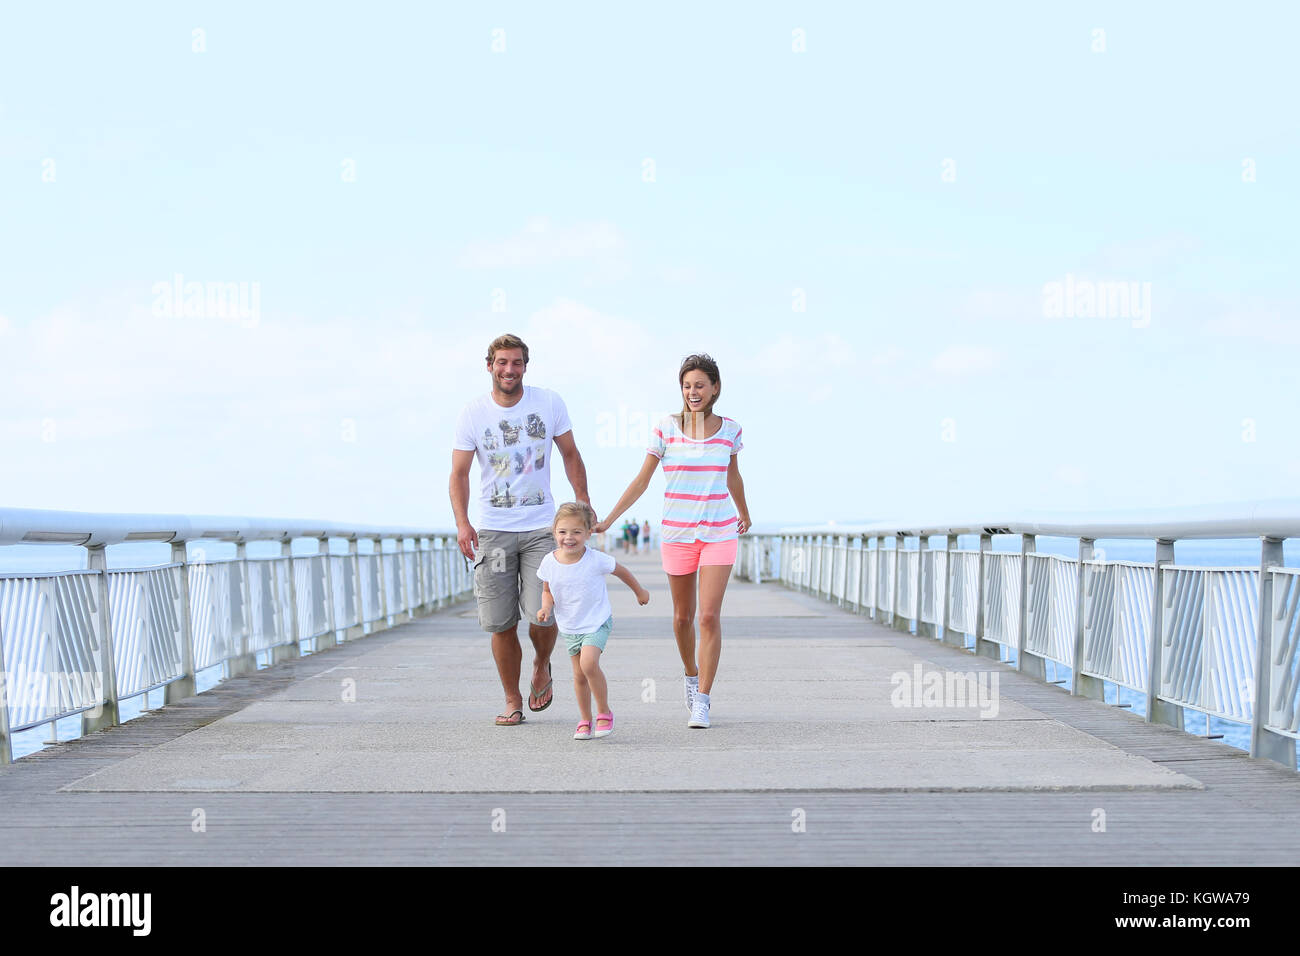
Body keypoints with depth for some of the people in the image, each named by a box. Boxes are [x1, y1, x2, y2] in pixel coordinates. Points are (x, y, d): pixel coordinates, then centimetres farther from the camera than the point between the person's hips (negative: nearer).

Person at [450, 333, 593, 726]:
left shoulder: (549, 403, 0)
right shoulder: (472, 414, -2)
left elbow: (570, 455, 10)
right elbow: (459, 474, -2)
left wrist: (583, 503, 6)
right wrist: (462, 523, -15)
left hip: (541, 527, 0)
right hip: (491, 530, 0)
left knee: (542, 613, -12)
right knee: (501, 623, 1)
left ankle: (542, 667, 22)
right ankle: (512, 701, 18)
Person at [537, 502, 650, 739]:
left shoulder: (596, 560, -19)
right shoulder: (549, 562, -10)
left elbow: (621, 571, 1)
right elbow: (547, 590, 9)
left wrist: (640, 591, 16)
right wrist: (546, 607, -13)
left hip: (597, 622, -4)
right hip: (569, 627, 4)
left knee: (589, 663, -24)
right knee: (579, 675, 8)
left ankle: (604, 712, -5)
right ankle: (585, 721, 26)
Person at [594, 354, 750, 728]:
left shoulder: (730, 429, 0)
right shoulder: (667, 428, -5)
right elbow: (642, 480, -1)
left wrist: (744, 514, 33)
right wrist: (607, 520, -6)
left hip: (719, 532, 0)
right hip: (677, 534, 0)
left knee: (709, 616, -9)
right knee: (683, 616, 11)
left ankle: (702, 700, -3)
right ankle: (691, 674, 38)